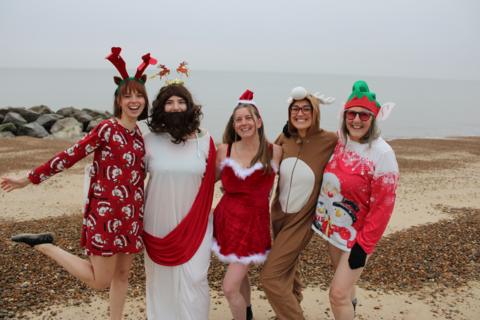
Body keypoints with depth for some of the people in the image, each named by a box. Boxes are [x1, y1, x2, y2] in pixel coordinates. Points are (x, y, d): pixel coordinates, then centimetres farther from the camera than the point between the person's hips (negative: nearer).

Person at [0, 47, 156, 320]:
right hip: (107, 213, -7)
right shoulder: (107, 128, -13)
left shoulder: (138, 133, 7)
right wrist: (30, 179, -6)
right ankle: (44, 245, 13)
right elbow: (70, 156, -10)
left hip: (131, 214, 7)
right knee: (100, 281, 2)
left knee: (123, 274, 15)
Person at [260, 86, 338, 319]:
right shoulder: (284, 139, -5)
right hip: (278, 215, 6)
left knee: (270, 276, -8)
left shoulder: (329, 141, -18)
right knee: (287, 268, 27)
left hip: (301, 221, -5)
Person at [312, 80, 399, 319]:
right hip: (332, 227, 6)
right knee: (343, 279, 27)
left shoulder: (382, 154, -21)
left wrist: (364, 246, -17)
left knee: (338, 294, -5)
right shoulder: (339, 142, -3)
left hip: (356, 235, -6)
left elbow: (382, 206, -19)